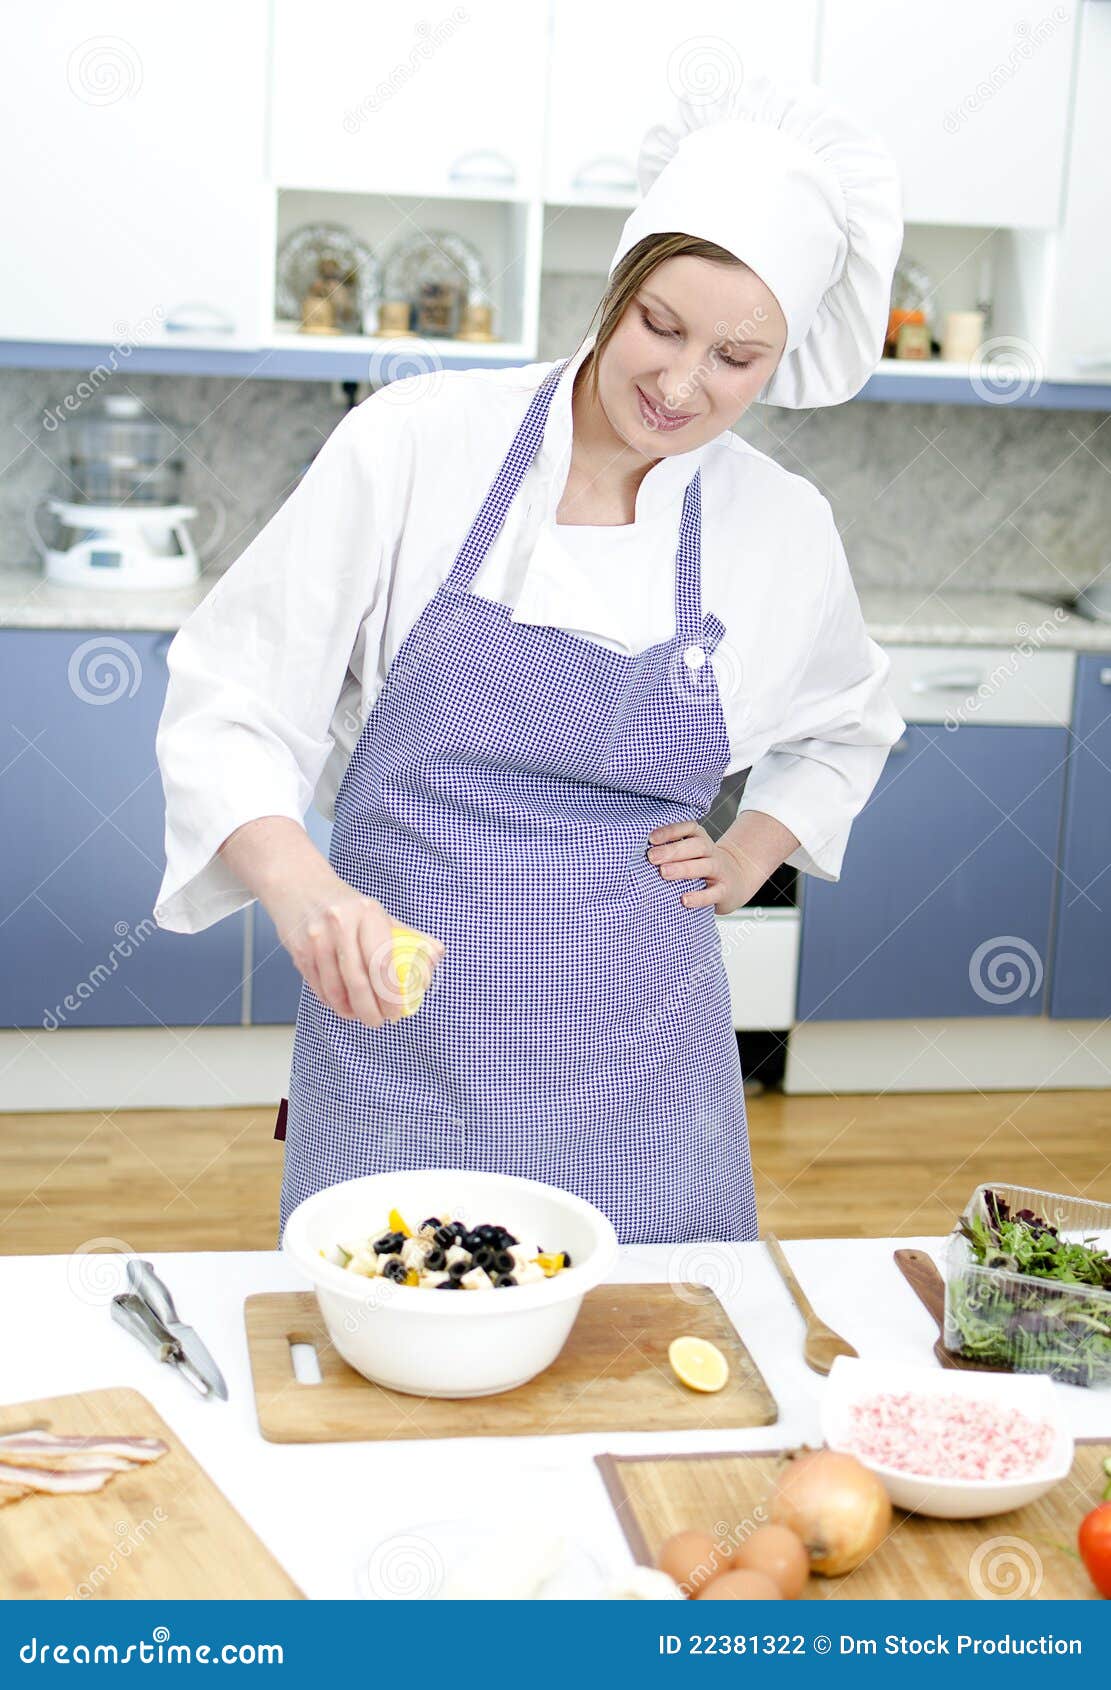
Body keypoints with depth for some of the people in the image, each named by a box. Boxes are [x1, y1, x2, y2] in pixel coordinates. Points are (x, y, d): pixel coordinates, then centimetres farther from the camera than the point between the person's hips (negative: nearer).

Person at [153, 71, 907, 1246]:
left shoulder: (787, 530, 1)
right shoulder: (416, 443, -8)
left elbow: (845, 729, 22)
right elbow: (227, 704, -7)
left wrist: (748, 854, 6)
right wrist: (298, 883, -25)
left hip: (632, 1063, 2)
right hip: (399, 1041, -2)